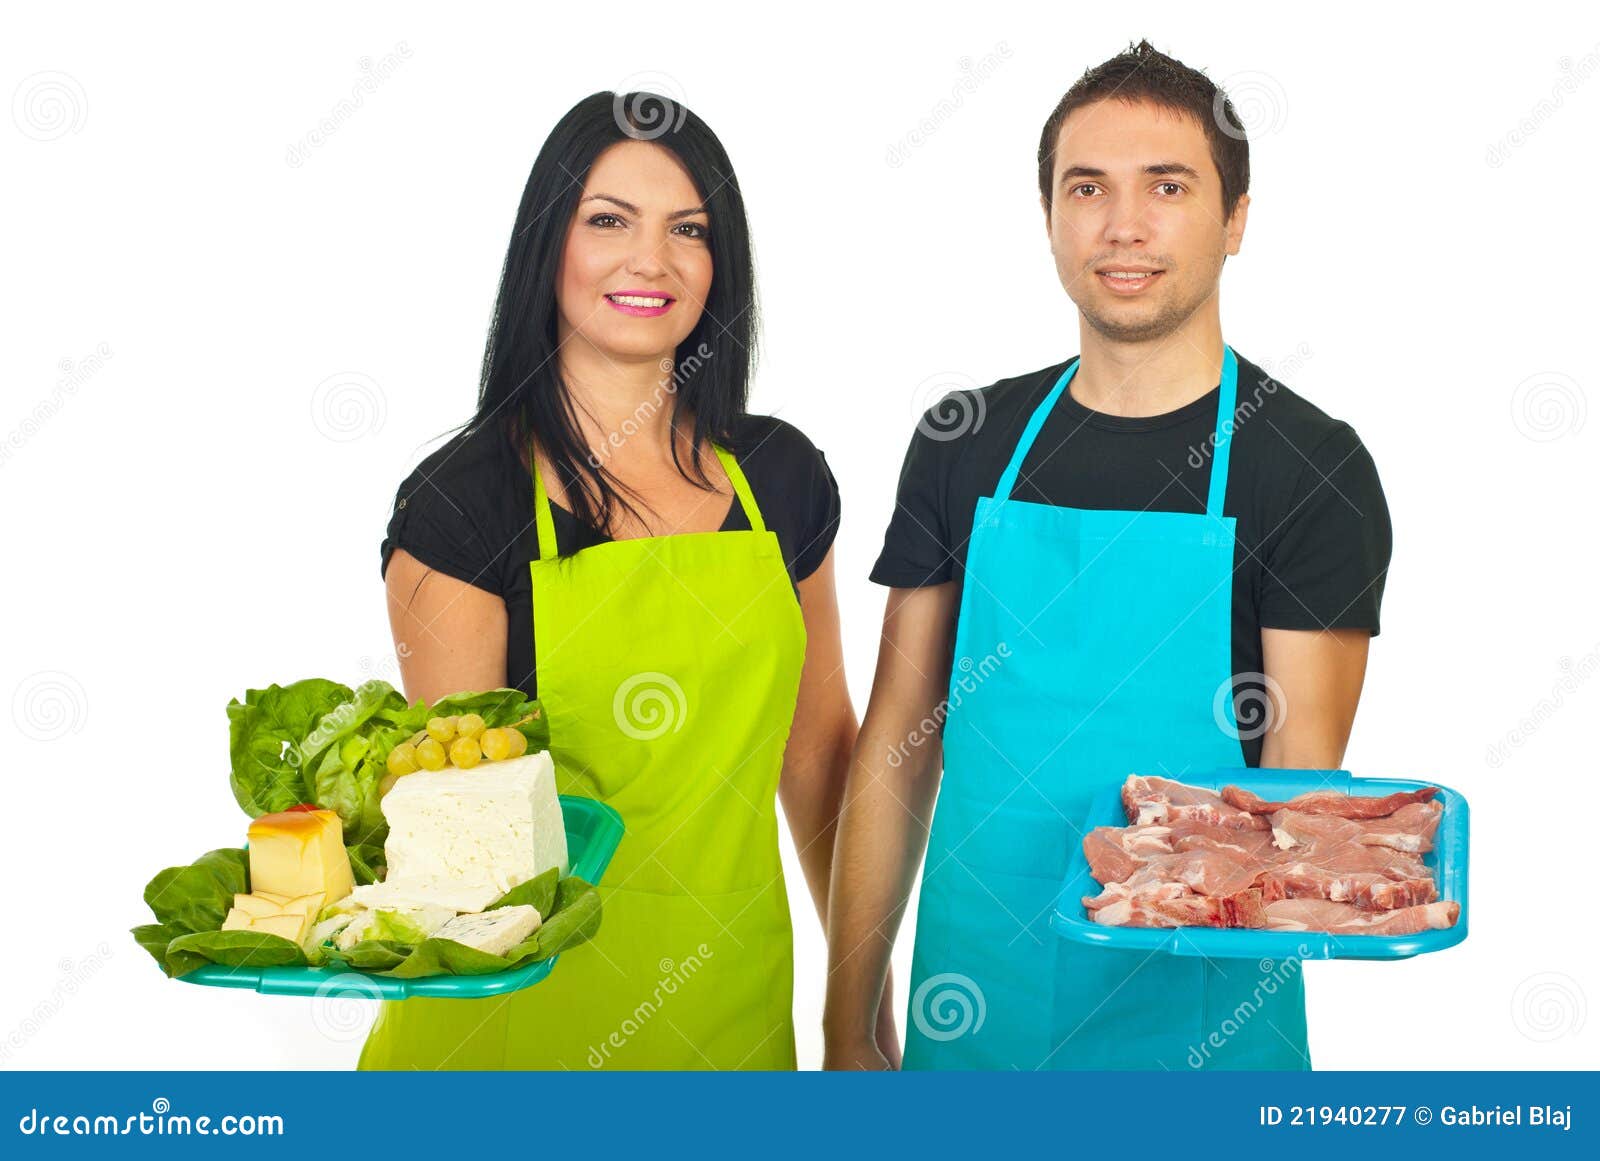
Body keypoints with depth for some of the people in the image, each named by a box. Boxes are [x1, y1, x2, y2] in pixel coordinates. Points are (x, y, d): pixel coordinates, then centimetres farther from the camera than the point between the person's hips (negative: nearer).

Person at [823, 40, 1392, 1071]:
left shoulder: (1313, 466, -7)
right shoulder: (965, 443, 2)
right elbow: (896, 747, 4)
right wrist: (849, 1032, 2)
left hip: (1194, 1015, -3)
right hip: (969, 1001, 3)